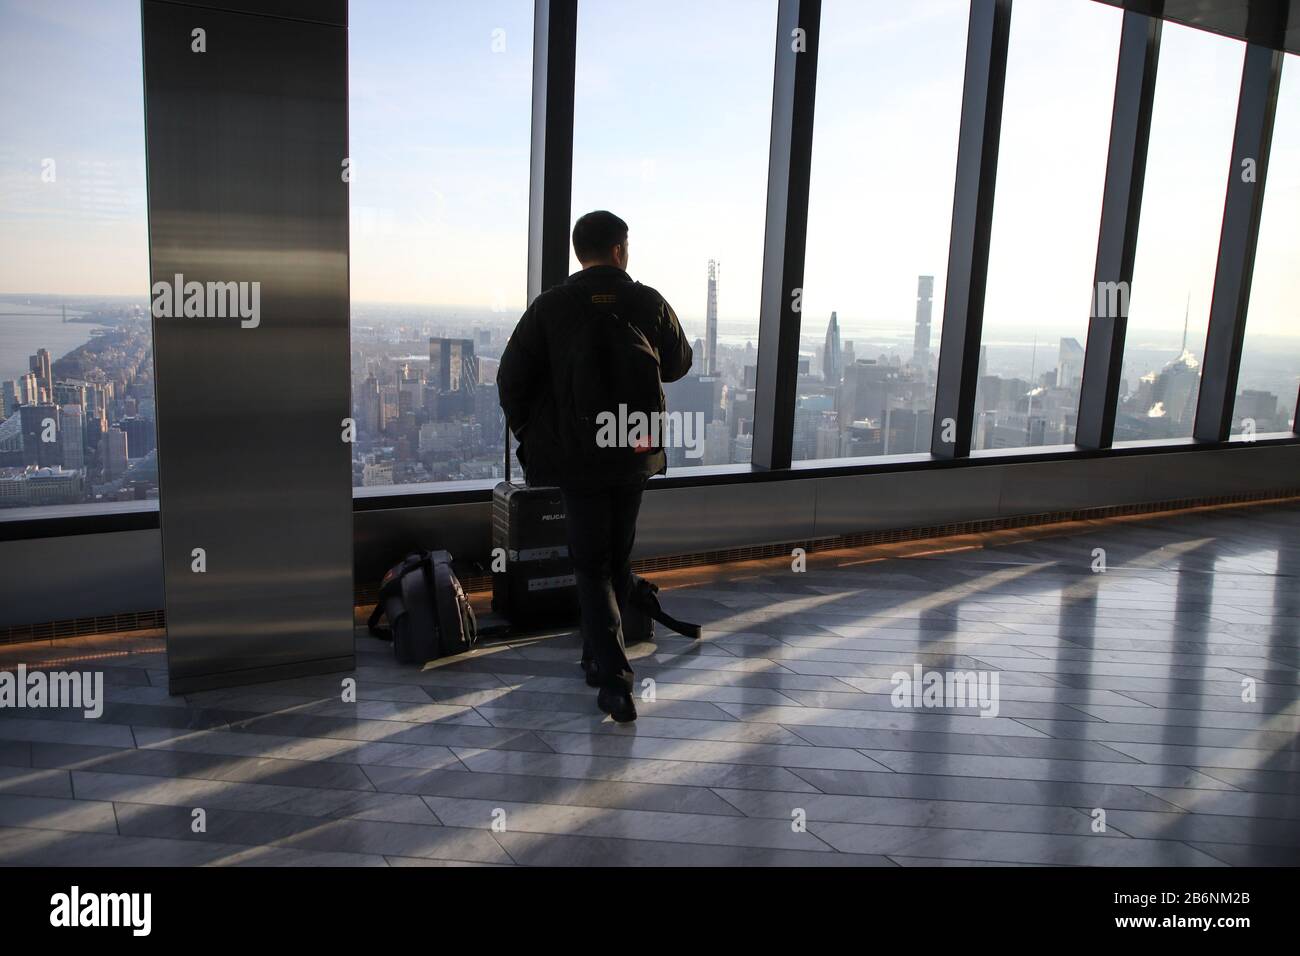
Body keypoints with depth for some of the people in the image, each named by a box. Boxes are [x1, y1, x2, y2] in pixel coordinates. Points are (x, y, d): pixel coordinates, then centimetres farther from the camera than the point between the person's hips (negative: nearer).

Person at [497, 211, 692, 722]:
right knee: (618, 559, 18)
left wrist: (529, 435, 9)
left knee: (591, 565, 4)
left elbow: (511, 378, -6)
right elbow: (679, 364, 11)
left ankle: (615, 680, -8)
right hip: (636, 451, 2)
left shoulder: (550, 307, -8)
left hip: (577, 455, -2)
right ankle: (599, 659, 31)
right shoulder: (650, 303, -3)